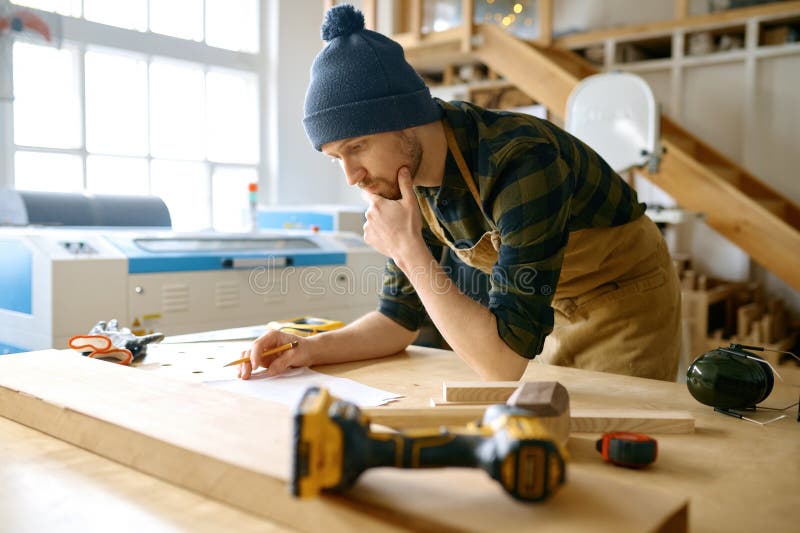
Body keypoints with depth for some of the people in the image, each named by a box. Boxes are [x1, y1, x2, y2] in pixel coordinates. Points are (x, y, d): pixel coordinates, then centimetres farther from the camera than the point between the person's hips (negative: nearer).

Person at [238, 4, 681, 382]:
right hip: (553, 310, 6)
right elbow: (399, 319, -3)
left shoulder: (520, 162, -37)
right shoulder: (405, 180, -13)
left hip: (627, 301, -5)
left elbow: (503, 364, -39)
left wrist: (408, 249, -35)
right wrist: (308, 349, -19)